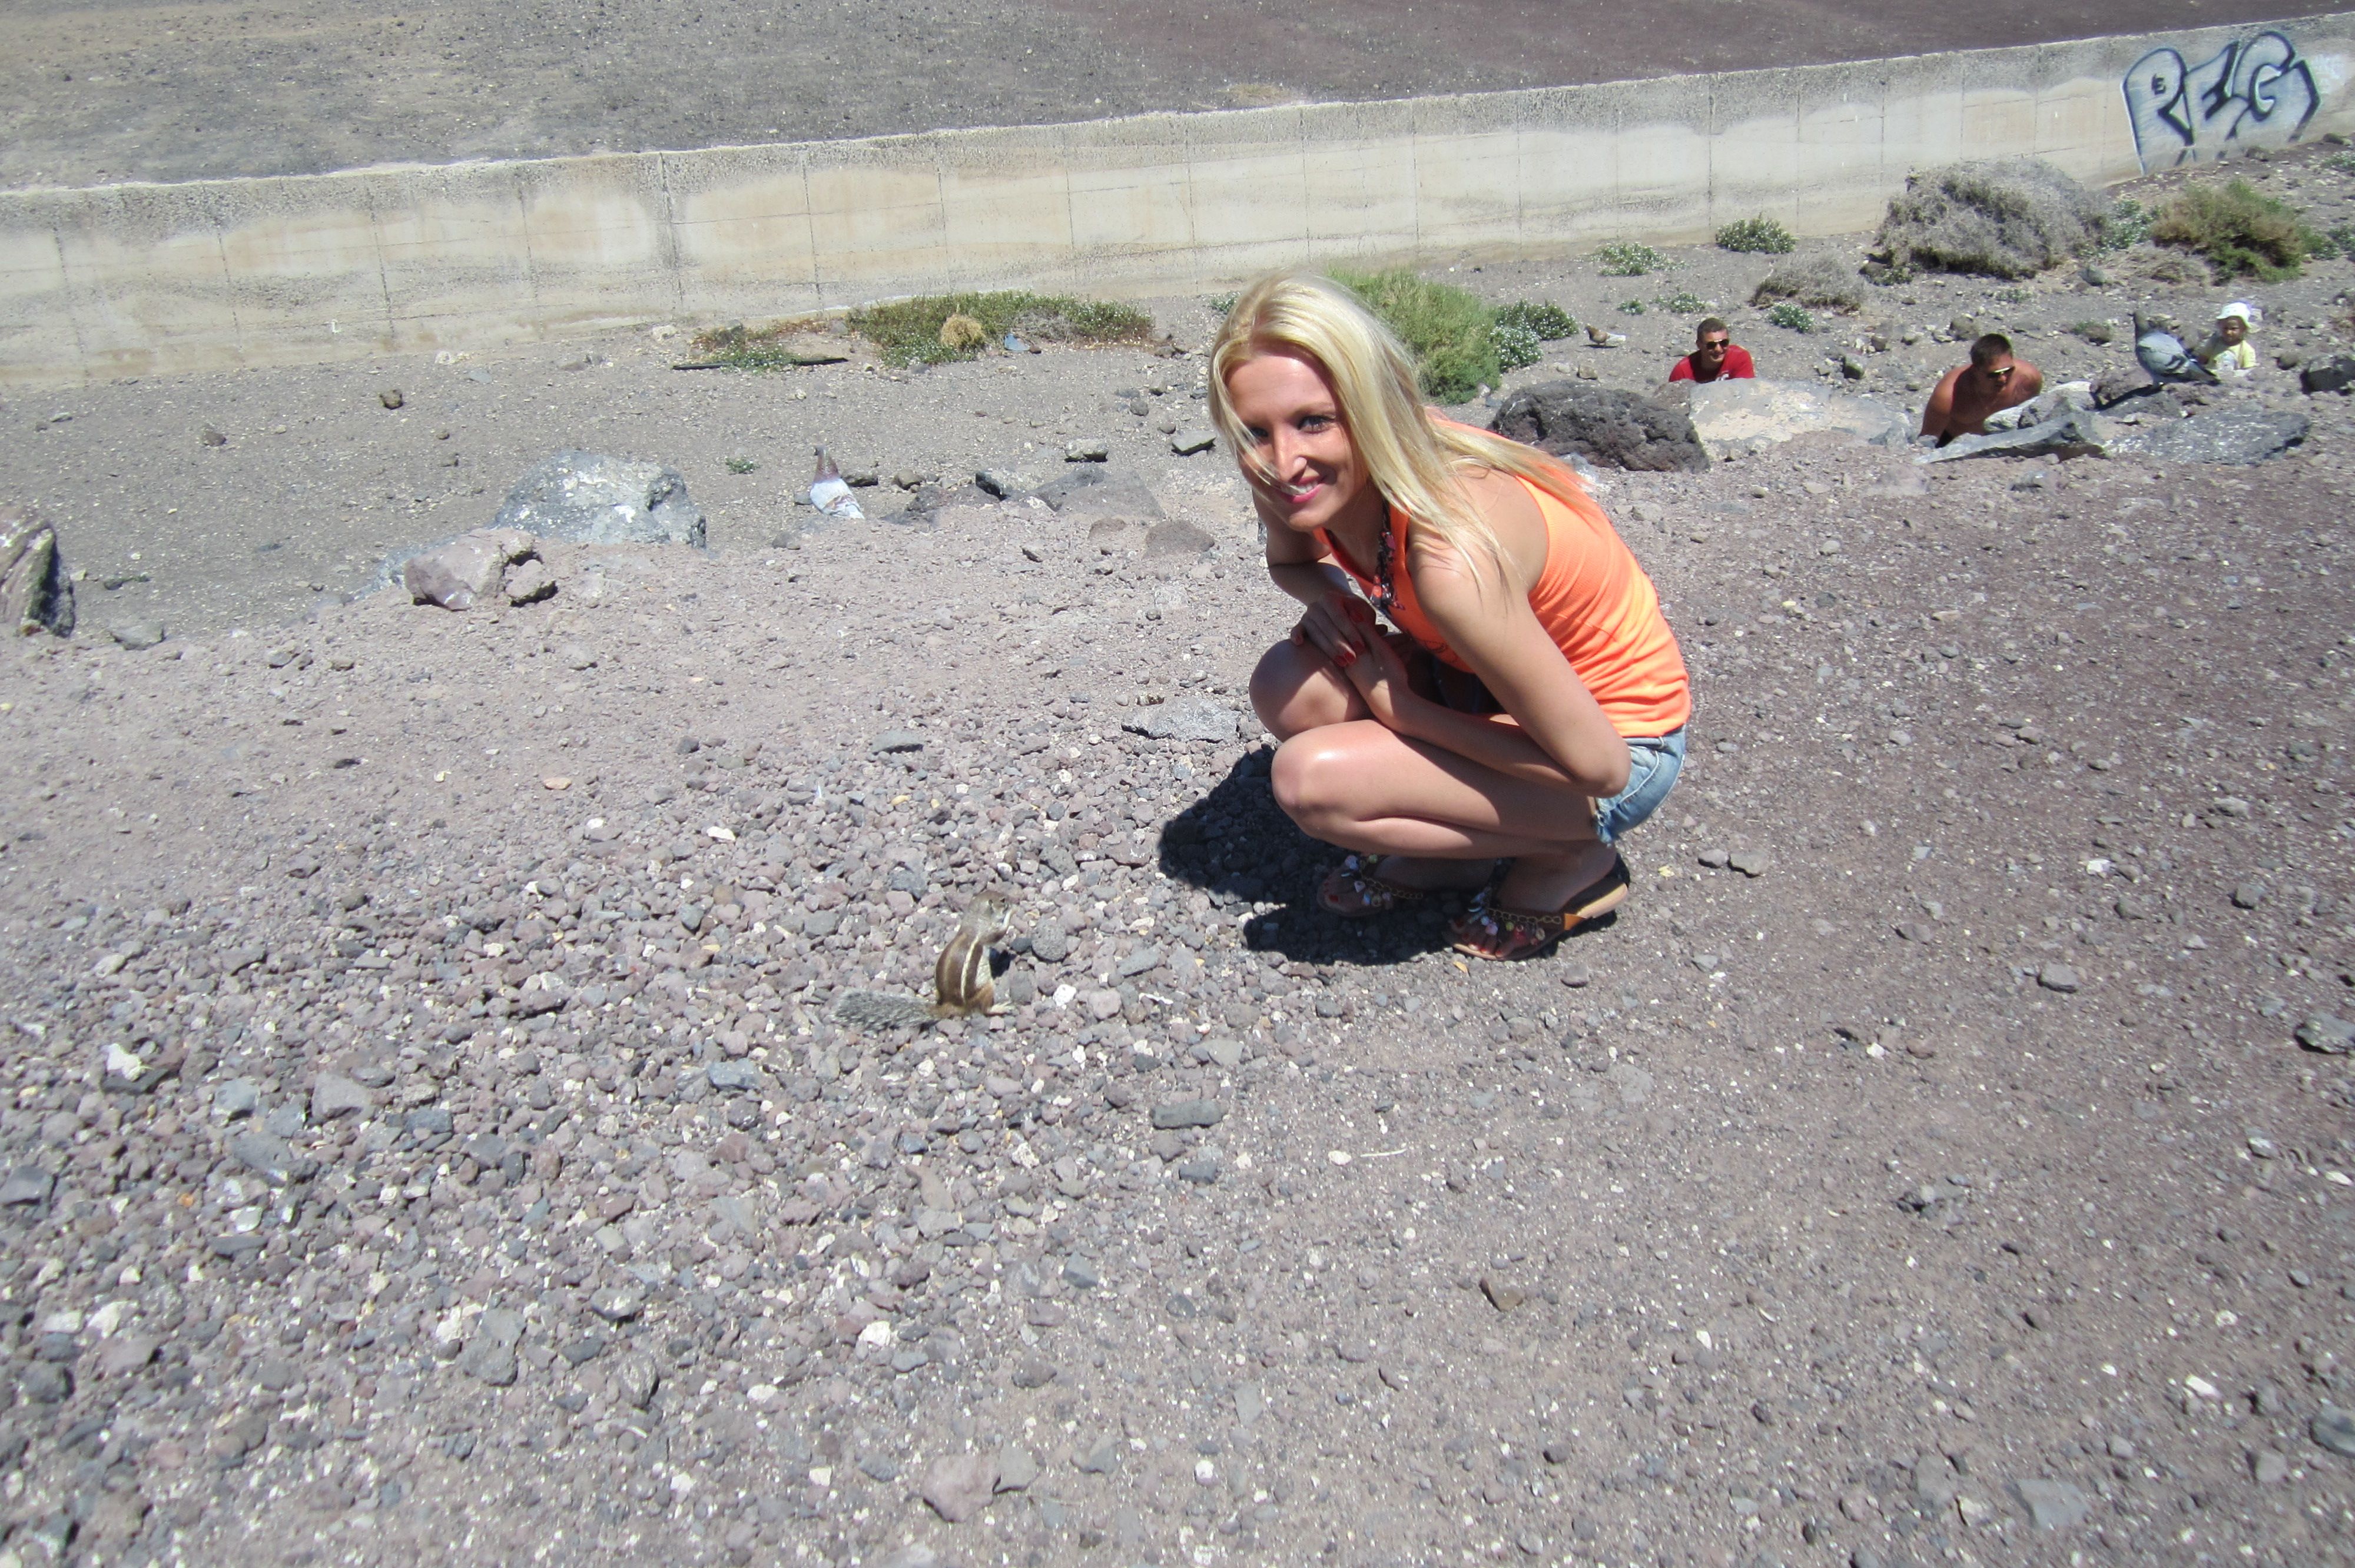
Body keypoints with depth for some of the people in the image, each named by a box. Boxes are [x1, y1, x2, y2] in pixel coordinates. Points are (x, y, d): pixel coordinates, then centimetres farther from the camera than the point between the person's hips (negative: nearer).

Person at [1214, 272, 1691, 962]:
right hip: (1511, 687, 7)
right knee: (1289, 689, -14)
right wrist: (1328, 599, -12)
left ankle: (1573, 856, -2)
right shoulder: (1317, 478, -14)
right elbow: (1289, 559, 12)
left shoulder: (1452, 556, -36)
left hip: (1624, 742, -7)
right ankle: (1450, 857, 8)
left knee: (1312, 779, -24)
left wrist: (1405, 712, -20)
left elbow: (1597, 765, -28)